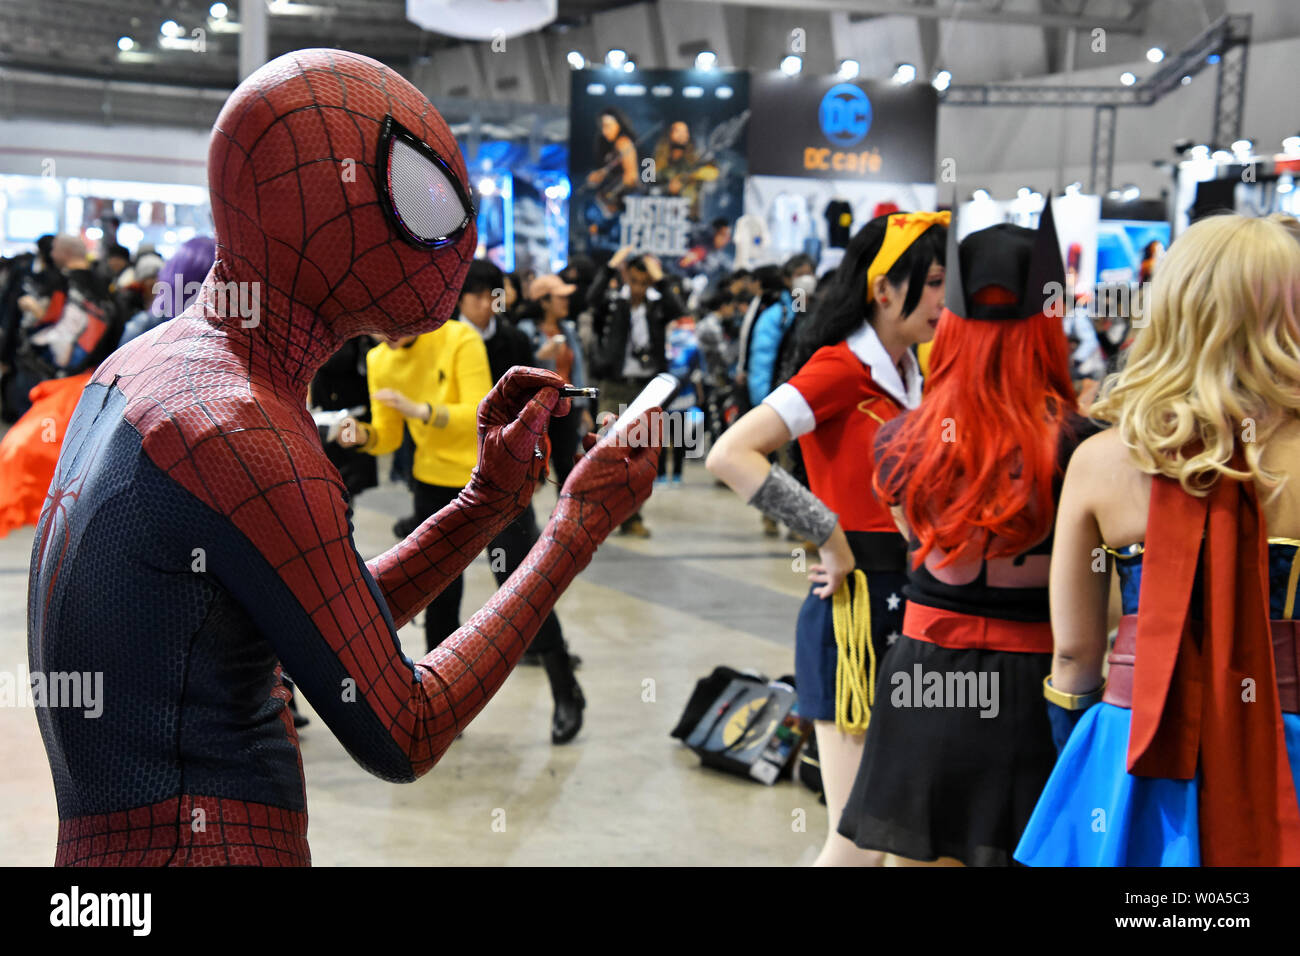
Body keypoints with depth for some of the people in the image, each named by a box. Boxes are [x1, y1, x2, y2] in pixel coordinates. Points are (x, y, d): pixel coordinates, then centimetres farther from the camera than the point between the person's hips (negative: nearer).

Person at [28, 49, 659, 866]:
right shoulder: (245, 437, -20)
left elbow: (327, 643, 13)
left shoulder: (146, 367, 8)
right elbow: (402, 739, -12)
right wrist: (581, 526, -7)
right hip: (204, 846, -9)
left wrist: (490, 500, 4)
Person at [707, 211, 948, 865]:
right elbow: (730, 455, -23)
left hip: (910, 608, 8)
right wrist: (831, 537, -18)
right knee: (861, 842, -5)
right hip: (857, 612, -8)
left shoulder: (912, 375, 12)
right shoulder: (839, 368, -11)